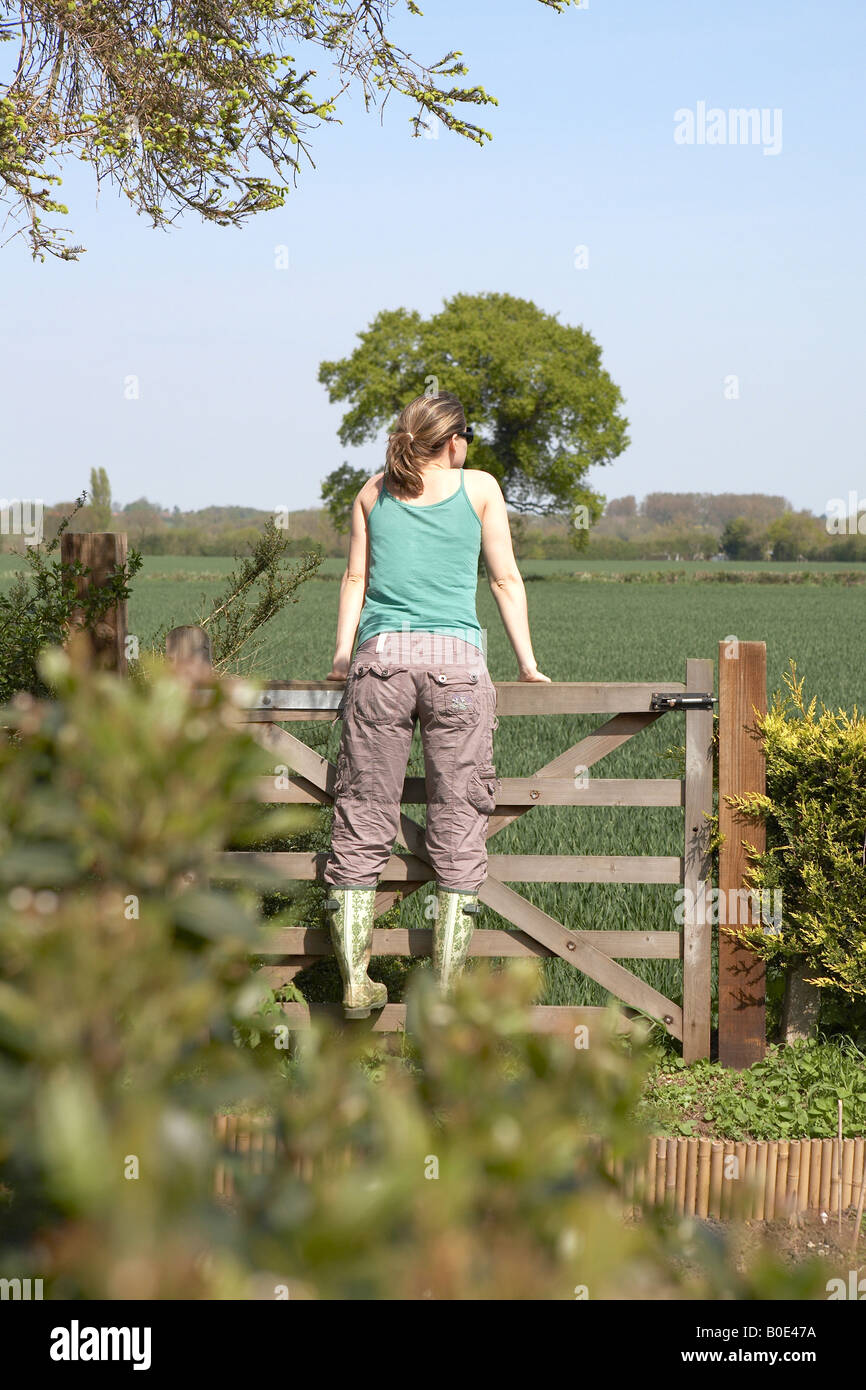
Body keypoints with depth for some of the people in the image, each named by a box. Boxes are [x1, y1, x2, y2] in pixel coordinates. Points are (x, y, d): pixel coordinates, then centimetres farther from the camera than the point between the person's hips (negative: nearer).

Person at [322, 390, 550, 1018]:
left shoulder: (374, 492, 17)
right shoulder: (479, 487, 12)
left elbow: (356, 577, 13)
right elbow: (506, 580, 12)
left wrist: (343, 653, 15)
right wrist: (528, 665, 16)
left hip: (381, 656, 2)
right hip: (457, 659, -2)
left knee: (363, 814, 3)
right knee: (459, 817, 1)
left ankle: (356, 981, -1)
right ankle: (446, 988, -2)